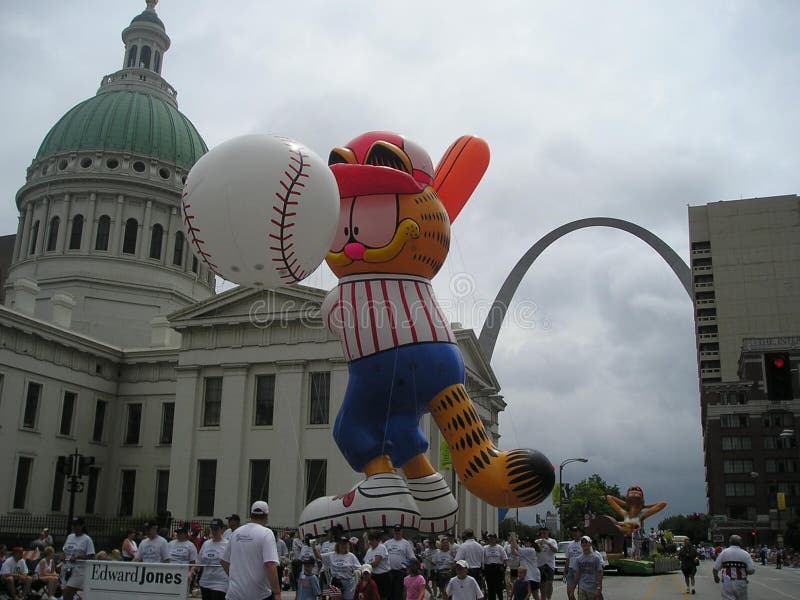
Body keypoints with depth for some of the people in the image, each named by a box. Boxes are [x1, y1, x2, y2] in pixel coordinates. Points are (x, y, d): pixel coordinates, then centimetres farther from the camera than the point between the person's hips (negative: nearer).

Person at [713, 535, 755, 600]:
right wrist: (744, 572, 14)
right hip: (741, 583, 1)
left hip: (727, 583, -1)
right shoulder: (745, 554, -1)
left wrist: (716, 577, 20)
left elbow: (715, 569, 0)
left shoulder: (724, 552, -1)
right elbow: (751, 570, -7)